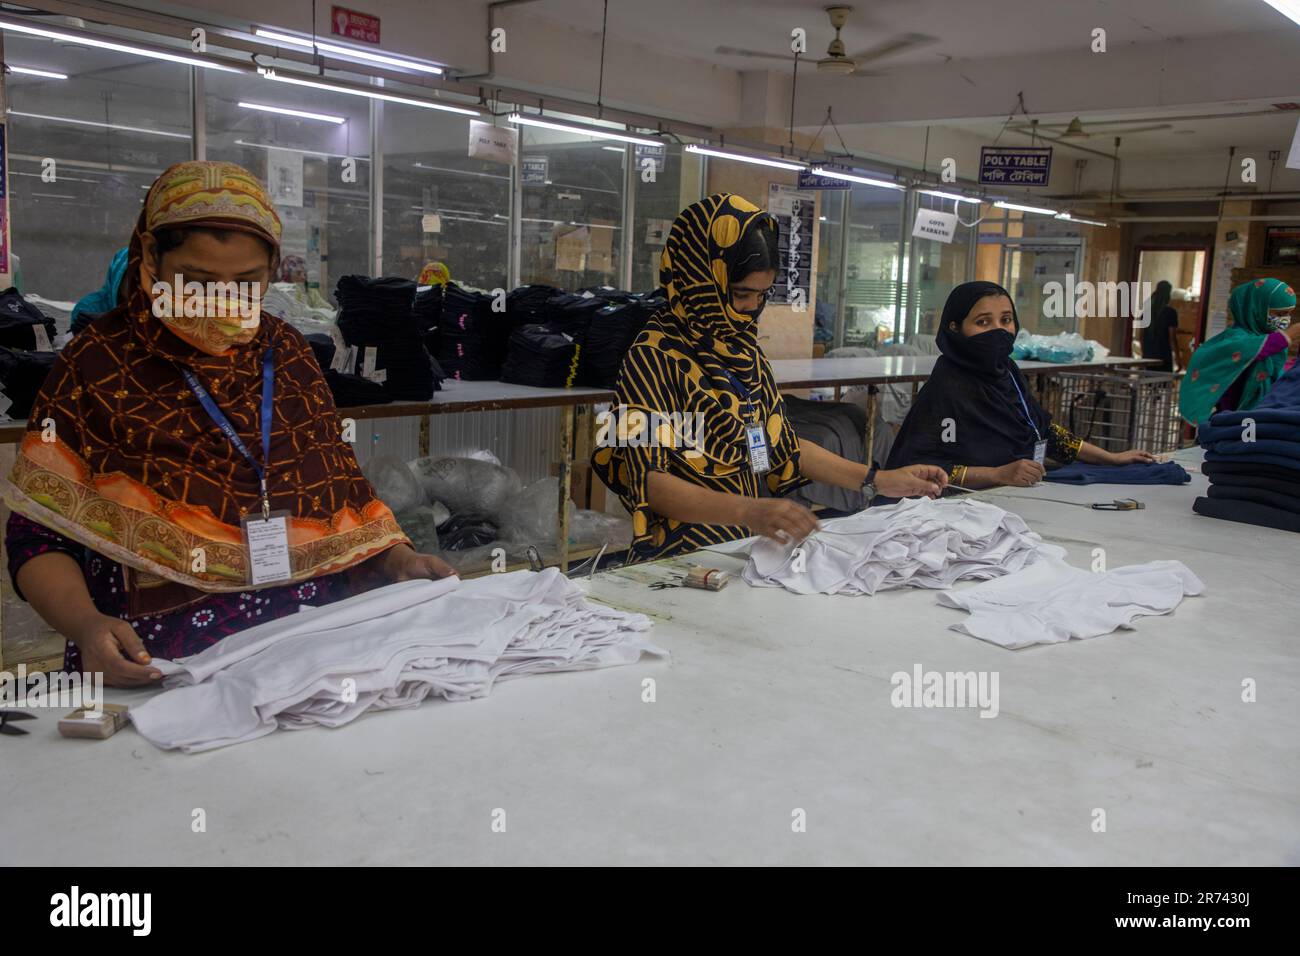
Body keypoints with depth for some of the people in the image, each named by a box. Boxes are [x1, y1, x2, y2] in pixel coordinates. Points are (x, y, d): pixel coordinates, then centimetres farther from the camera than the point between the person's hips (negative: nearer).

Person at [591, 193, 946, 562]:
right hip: (684, 556, -6)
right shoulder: (654, 357, -9)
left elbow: (784, 446, 21)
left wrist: (879, 481, 12)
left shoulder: (744, 350, 13)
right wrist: (749, 512, -33)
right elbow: (649, 482, -18)